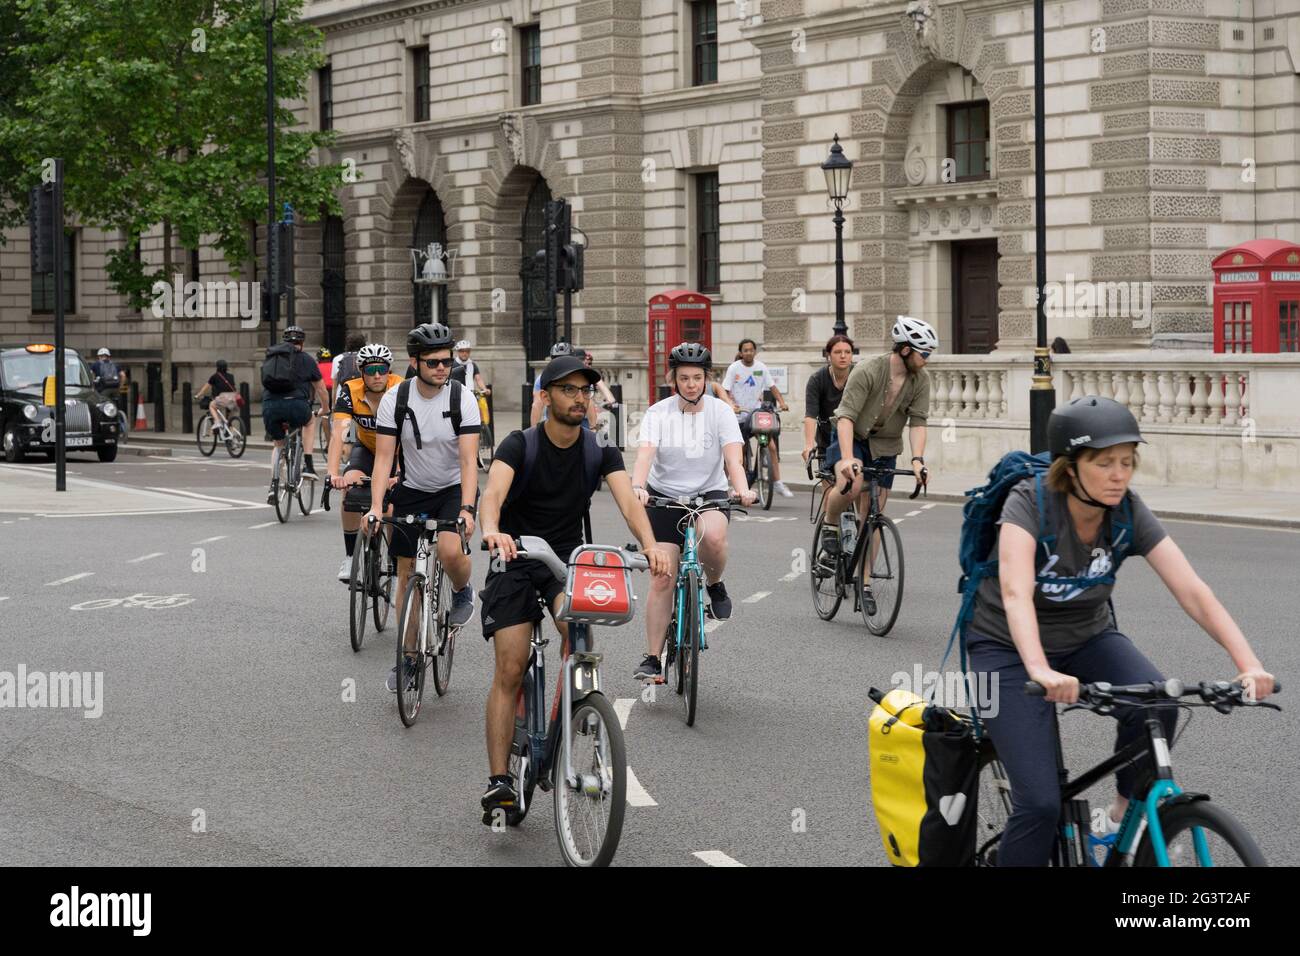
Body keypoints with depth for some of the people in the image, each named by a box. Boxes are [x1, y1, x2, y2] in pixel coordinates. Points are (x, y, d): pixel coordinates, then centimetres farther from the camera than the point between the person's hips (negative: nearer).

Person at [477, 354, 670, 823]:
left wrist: (650, 543, -38)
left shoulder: (600, 451, -3)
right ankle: (499, 780, -9)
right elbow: (494, 490, -30)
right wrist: (492, 530, -53)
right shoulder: (520, 445, -11)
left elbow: (628, 500, -17)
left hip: (569, 558, 2)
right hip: (516, 559, -2)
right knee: (510, 670, -11)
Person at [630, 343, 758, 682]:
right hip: (664, 496, 1)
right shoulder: (658, 413, -8)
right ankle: (652, 659, 2)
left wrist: (743, 490, -39)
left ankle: (715, 584, -2)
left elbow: (733, 458, -18)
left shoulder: (720, 411, -7)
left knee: (713, 536, -36)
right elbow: (645, 455, -23)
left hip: (709, 493, 0)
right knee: (663, 578, -7)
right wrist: (638, 488, -43)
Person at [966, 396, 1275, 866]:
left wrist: (1248, 663, -35)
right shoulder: (1030, 503, -26)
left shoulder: (1127, 510, -15)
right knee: (1040, 804, -18)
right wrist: (1041, 671, -59)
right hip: (1008, 647, -4)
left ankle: (1124, 816, -3)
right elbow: (1016, 593, -42)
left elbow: (1192, 590, -21)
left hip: (1086, 637, 4)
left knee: (1157, 705, -27)